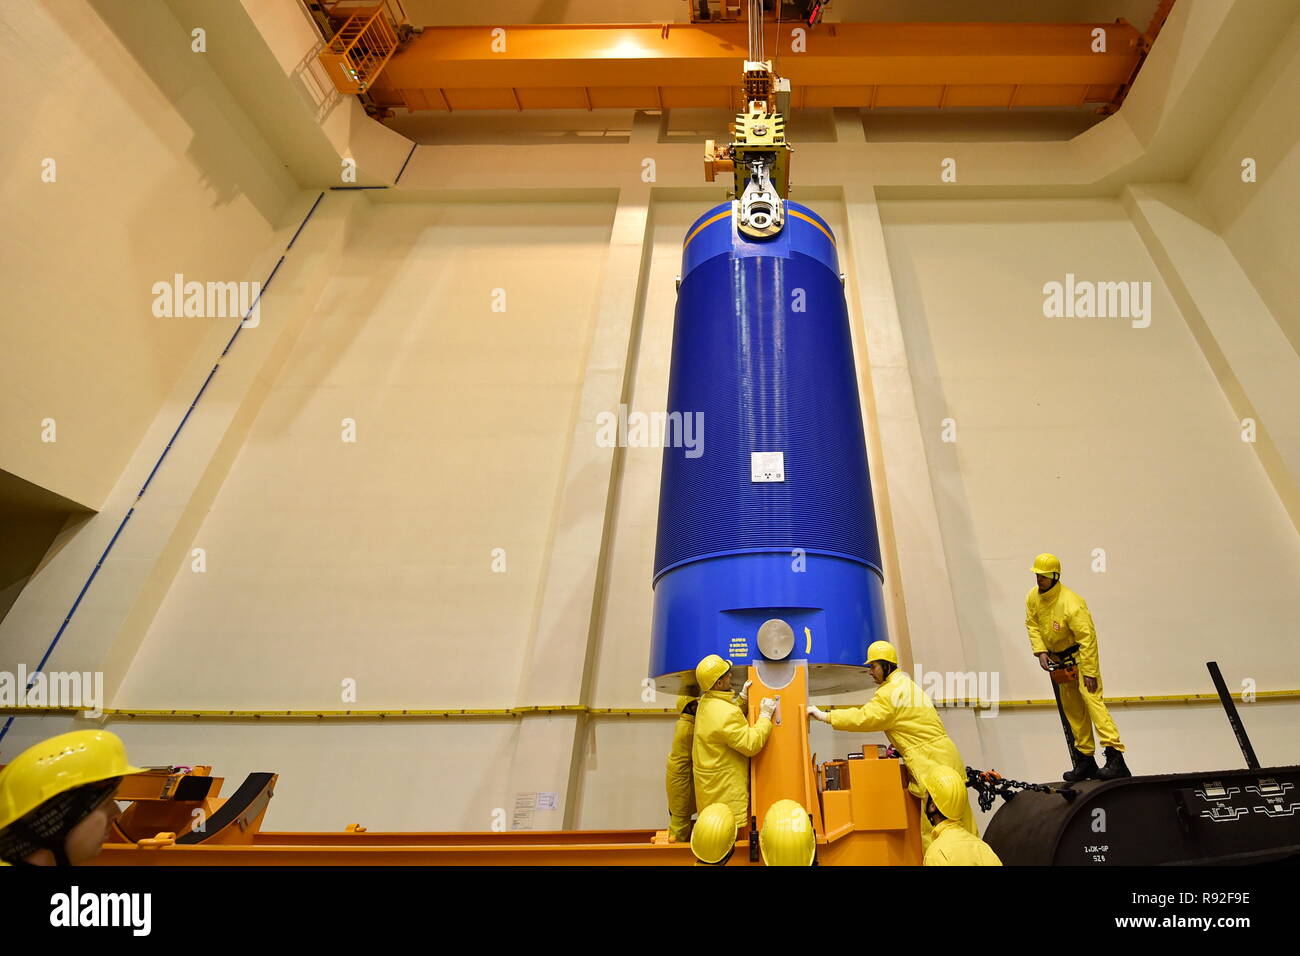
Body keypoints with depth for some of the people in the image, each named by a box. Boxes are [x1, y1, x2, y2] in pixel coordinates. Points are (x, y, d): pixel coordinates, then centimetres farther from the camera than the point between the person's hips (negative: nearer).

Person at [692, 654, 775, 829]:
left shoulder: (706, 702, 5)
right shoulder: (725, 714, -28)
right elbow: (751, 745, -24)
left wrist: (742, 698, 11)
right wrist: (765, 715, -14)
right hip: (724, 788, -10)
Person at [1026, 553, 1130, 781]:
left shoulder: (1071, 603, -27)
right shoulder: (1032, 598, -5)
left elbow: (1087, 637, -26)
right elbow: (1032, 625, 6)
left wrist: (1089, 672, -26)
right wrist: (1041, 651, -8)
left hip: (1081, 655, -7)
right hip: (1058, 658, 7)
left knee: (1091, 698, -21)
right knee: (1072, 709, 11)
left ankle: (1115, 757, -21)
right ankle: (1085, 759, 20)